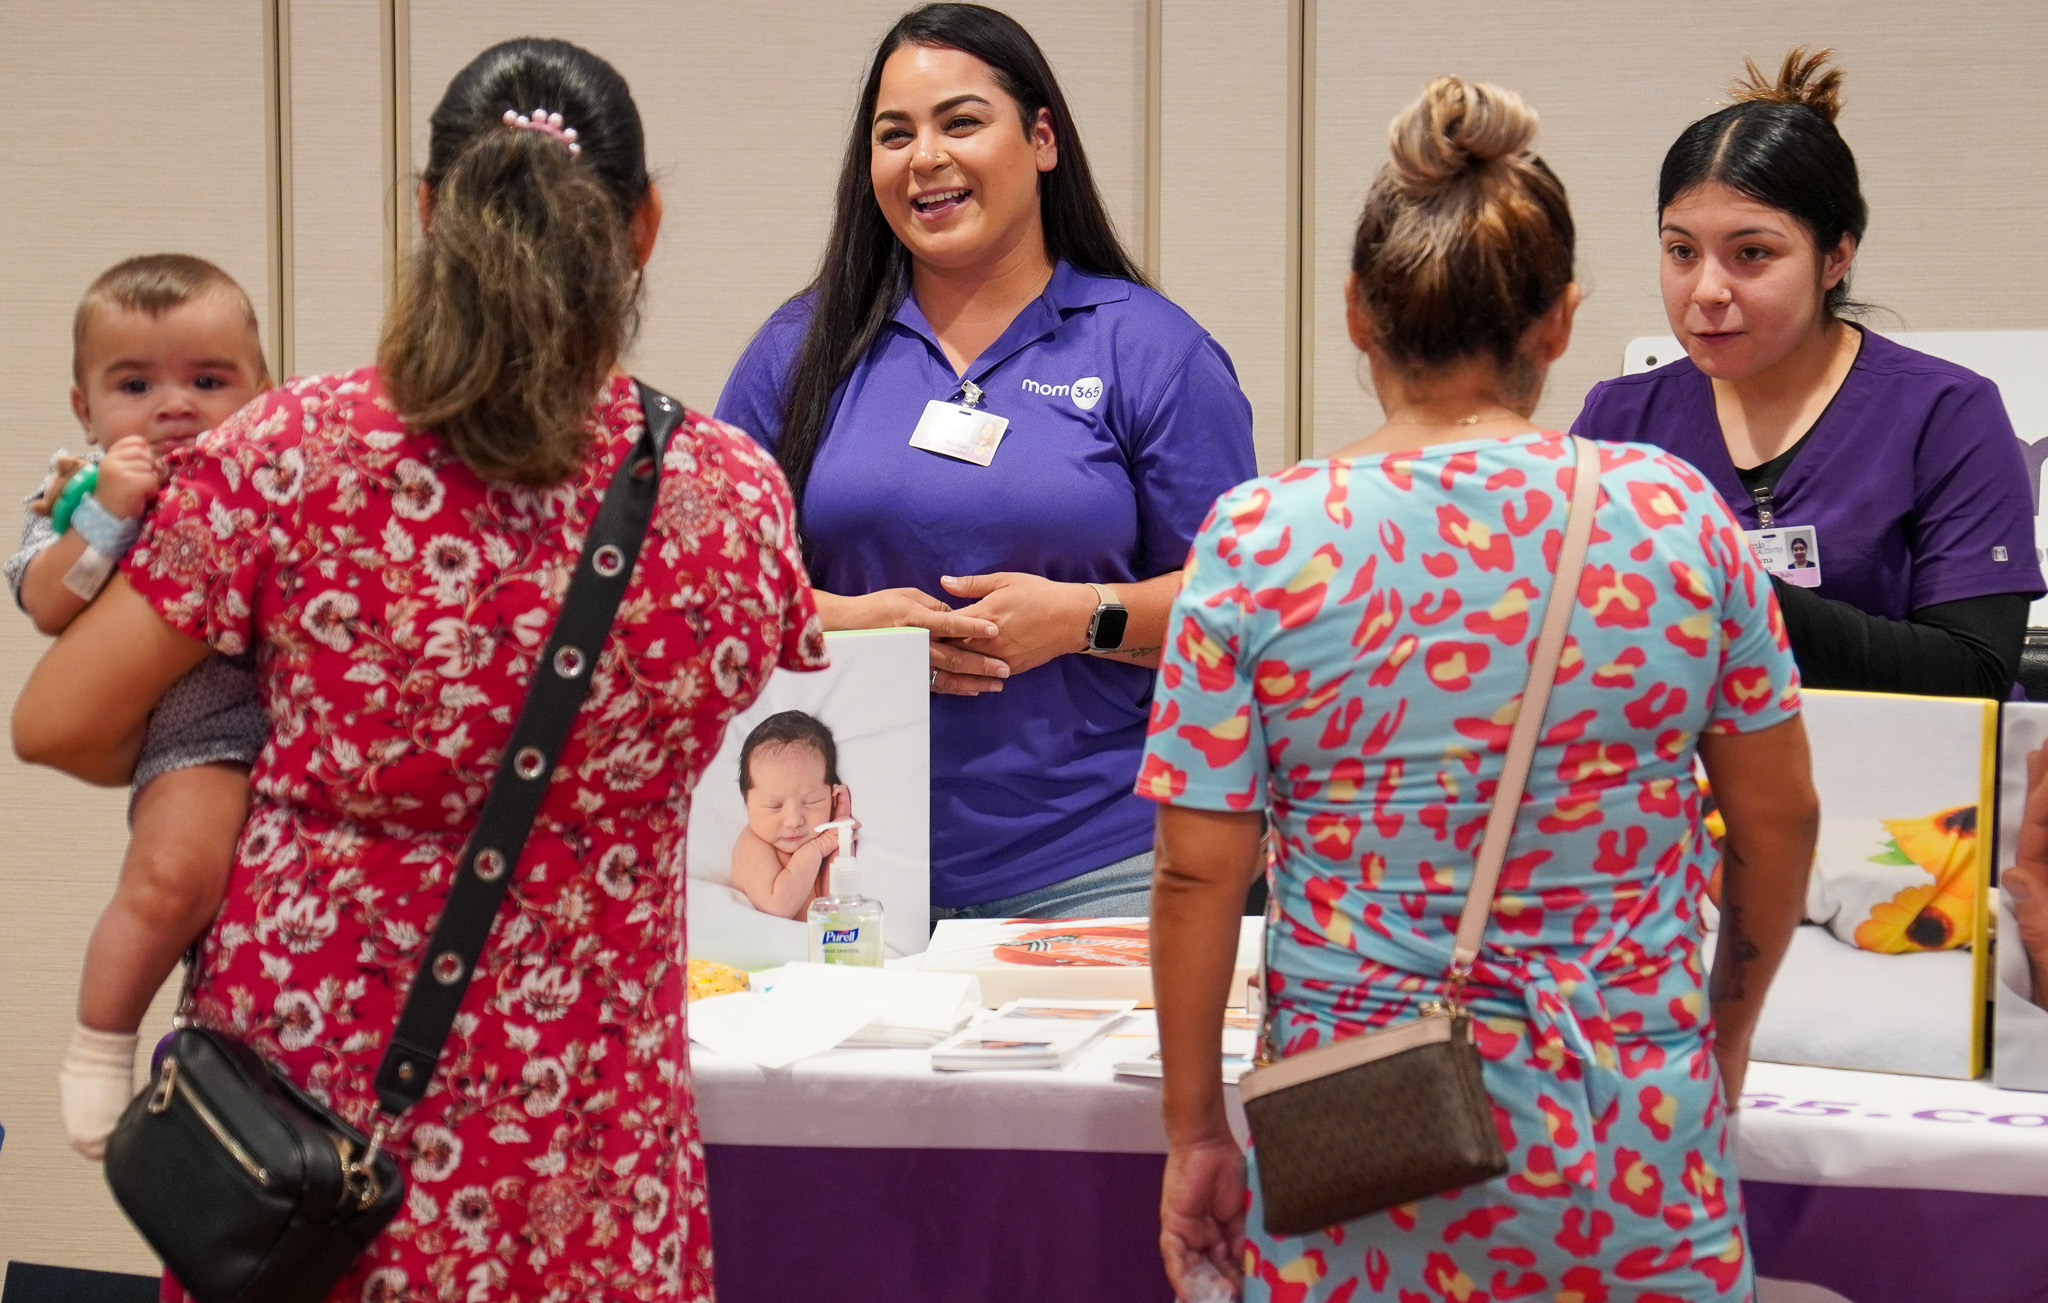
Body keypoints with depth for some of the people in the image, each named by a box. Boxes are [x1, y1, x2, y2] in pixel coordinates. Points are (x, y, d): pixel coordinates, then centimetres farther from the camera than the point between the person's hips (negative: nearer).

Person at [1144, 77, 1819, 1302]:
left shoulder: (1260, 543, -7)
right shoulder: (1675, 512, -3)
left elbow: (1200, 875, -6)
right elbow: (1780, 820, 5)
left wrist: (1196, 1131, 5)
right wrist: (1726, 1032, 21)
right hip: (1638, 1168, 1)